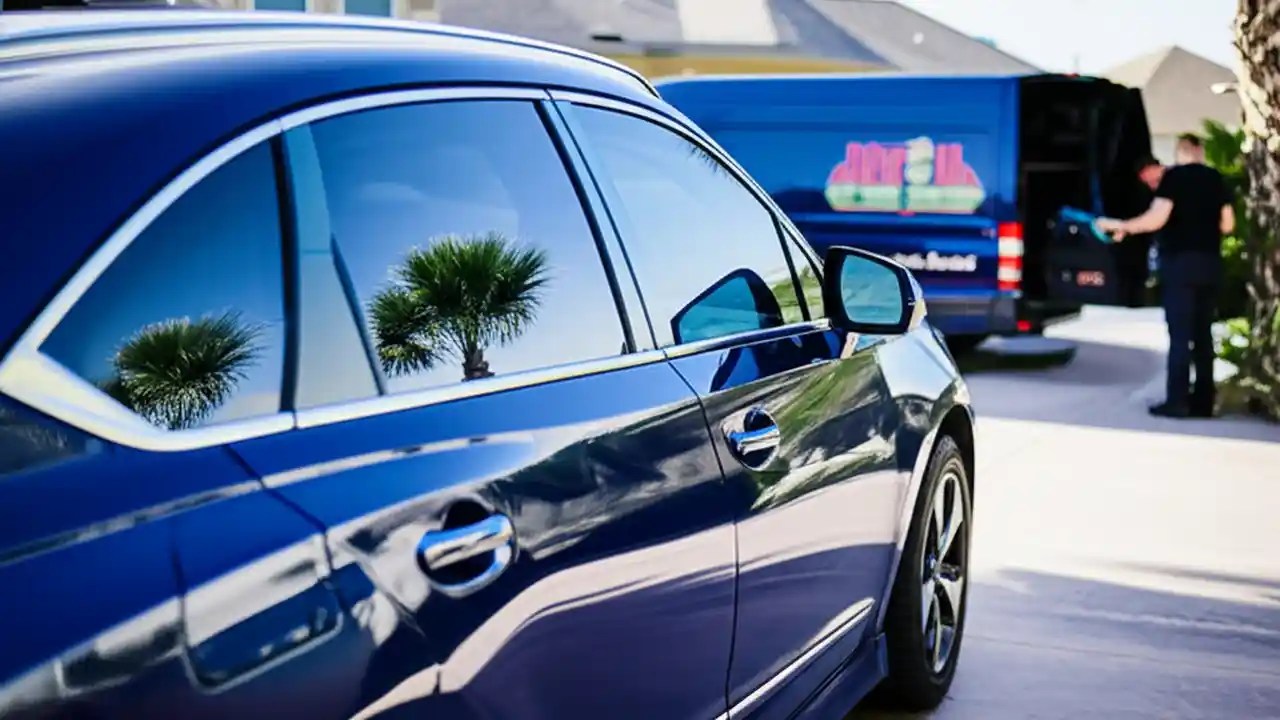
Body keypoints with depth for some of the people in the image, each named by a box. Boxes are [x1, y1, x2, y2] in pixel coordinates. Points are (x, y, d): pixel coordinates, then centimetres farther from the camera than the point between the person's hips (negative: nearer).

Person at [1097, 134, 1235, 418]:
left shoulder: (1174, 176, -7)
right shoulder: (1216, 179, 9)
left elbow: (1156, 219, -16)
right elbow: (1227, 224, 12)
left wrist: (1120, 226, -7)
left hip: (1180, 261, -5)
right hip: (1210, 262, 5)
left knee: (1180, 333, -5)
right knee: (1203, 333, 10)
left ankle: (1177, 401, -7)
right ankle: (1203, 401, 11)